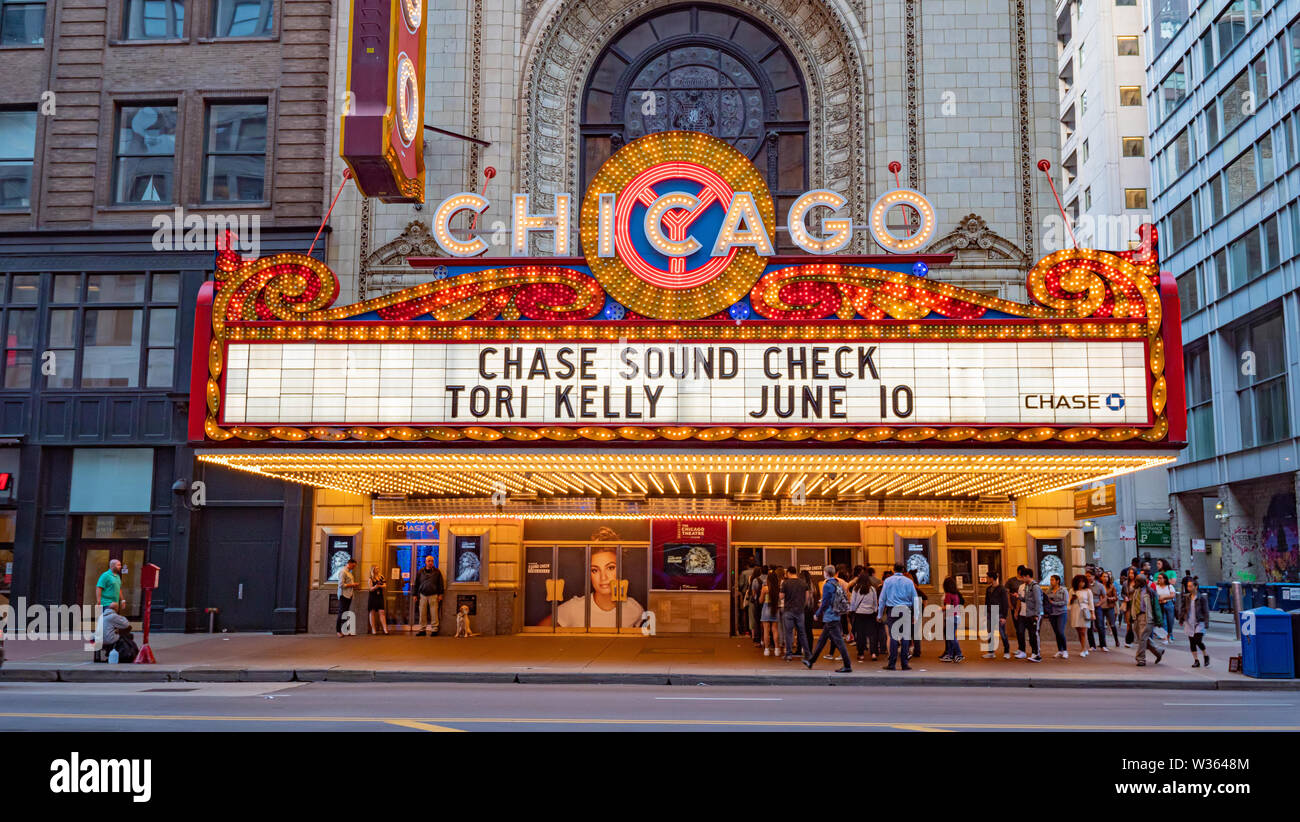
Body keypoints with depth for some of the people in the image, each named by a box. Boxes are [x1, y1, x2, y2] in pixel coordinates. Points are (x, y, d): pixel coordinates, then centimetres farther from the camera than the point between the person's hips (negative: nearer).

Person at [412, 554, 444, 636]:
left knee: (434, 613, -4)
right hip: (423, 595, 2)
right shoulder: (420, 572, 9)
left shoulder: (437, 572, 5)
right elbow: (416, 584, 14)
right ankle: (422, 629, 10)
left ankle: (434, 629, 2)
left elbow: (440, 584, 7)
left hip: (433, 595, -2)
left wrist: (440, 594, 1)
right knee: (422, 613, 3)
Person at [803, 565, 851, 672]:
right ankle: (810, 661, 27)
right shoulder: (838, 585, 10)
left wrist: (818, 614, 1)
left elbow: (825, 603, -14)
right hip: (836, 617, 9)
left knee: (839, 641, -7)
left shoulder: (827, 585, -14)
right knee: (821, 640, 17)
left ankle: (847, 666, -7)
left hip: (830, 618, -9)